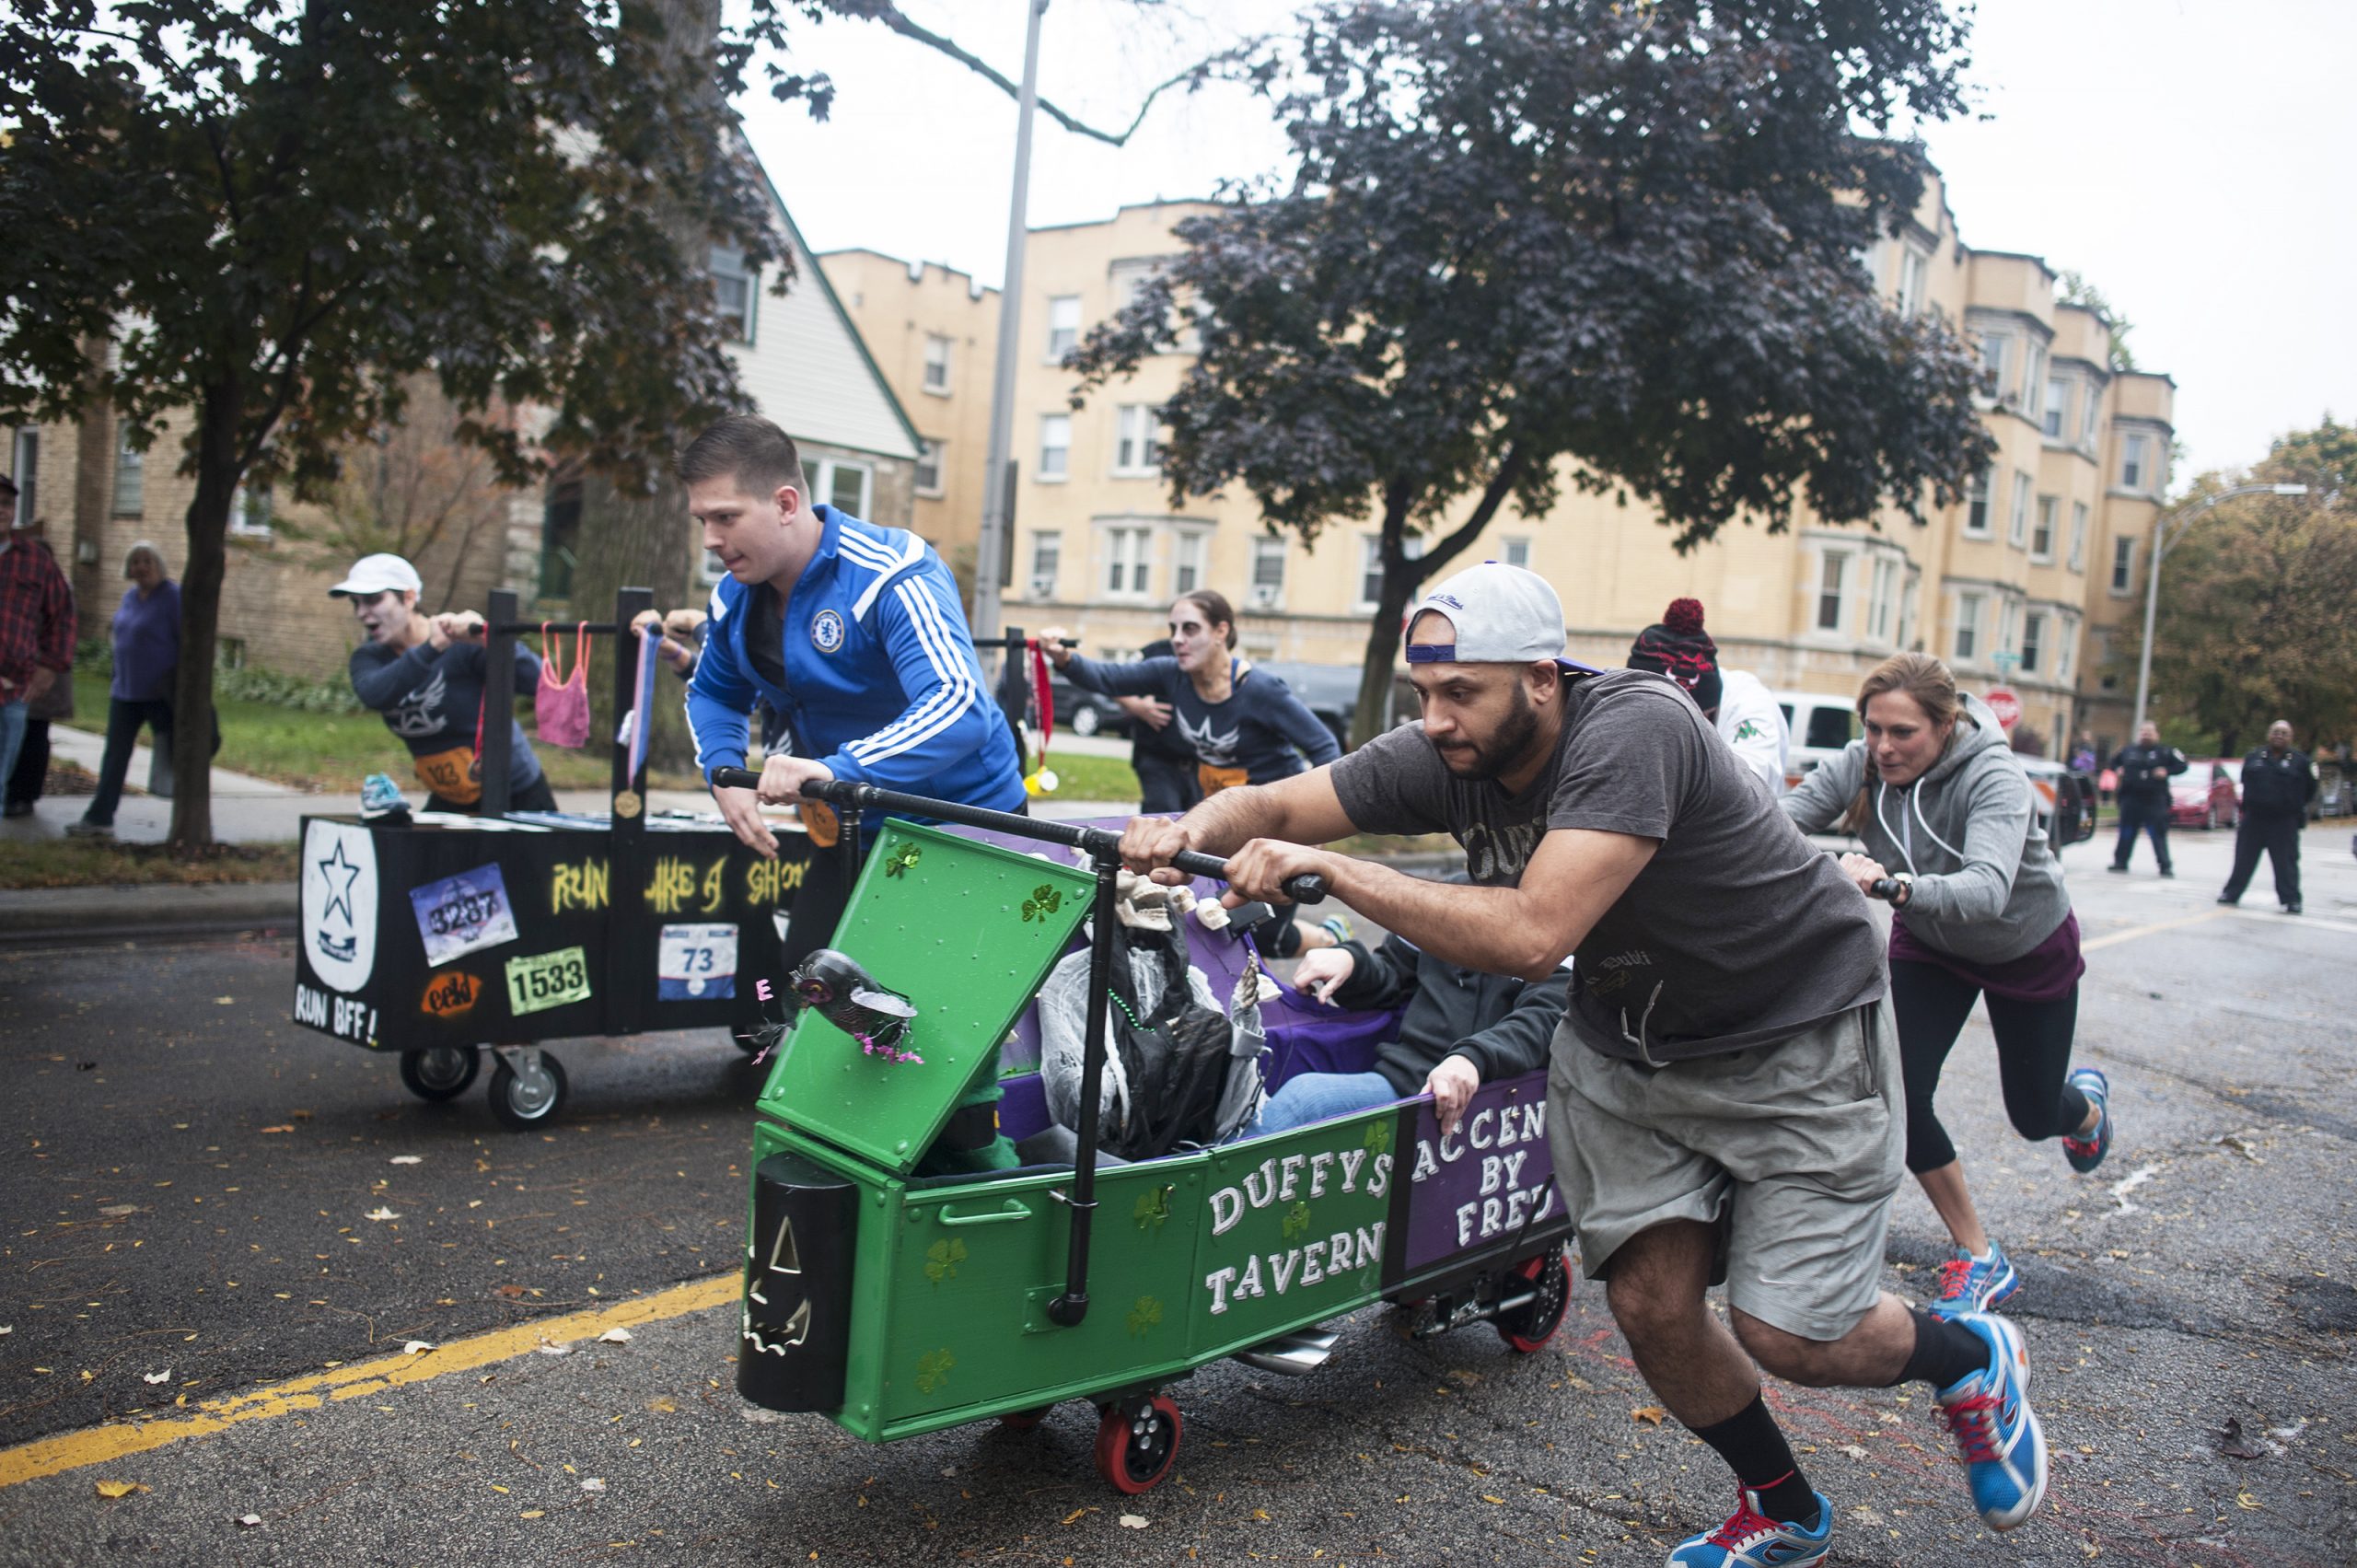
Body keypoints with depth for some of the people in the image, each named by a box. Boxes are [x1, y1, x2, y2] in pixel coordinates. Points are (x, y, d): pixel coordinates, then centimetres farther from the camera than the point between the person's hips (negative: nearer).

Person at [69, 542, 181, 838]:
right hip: (126, 691, 7)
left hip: (159, 694, -7)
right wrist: (116, 680, 17)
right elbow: (123, 641, 19)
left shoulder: (172, 597, -12)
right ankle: (99, 818, 11)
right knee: (115, 754, 7)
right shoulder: (130, 596, 11)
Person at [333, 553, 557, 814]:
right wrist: (431, 648, -39)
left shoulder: (462, 644, -18)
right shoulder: (370, 658, -2)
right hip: (449, 802, 5)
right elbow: (373, 696, -26)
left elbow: (535, 680, -31)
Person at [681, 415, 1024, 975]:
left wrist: (835, 770, -50)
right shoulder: (736, 597, -2)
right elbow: (712, 693, 17)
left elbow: (958, 708, -39)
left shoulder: (892, 575, -26)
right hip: (856, 836, 7)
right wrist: (723, 773, -5)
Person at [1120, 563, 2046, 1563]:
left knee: (1786, 1334, -7)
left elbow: (1531, 937, -42)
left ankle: (1969, 1355, 28)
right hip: (1626, 1039, 6)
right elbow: (1272, 808, -8)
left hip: (1797, 1038, -5)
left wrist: (1330, 868, -42)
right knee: (1650, 1303, -1)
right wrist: (1194, 829, -30)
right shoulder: (1445, 758, -14)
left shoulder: (1633, 730, -32)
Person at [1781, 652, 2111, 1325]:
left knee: (2034, 1115, 12)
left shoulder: (1993, 778, -36)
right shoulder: (1860, 765, -24)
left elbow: (1986, 889, -52)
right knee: (1899, 1094, -14)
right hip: (1930, 946, 3)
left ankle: (2085, 1102, 54)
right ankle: (1979, 1258, 6)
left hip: (2029, 948, -3)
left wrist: (1893, 884, -70)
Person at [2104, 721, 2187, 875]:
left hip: (2154, 800, -4)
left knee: (2158, 834, -7)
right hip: (2130, 800, 4)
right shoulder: (2128, 751, 13)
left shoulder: (2165, 752, 2)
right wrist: (2117, 769, 9)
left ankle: (2165, 866, -3)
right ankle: (2120, 861, 17)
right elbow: (2114, 762, 29)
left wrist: (2167, 772, -11)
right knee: (2126, 833, 8)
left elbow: (2182, 765, 0)